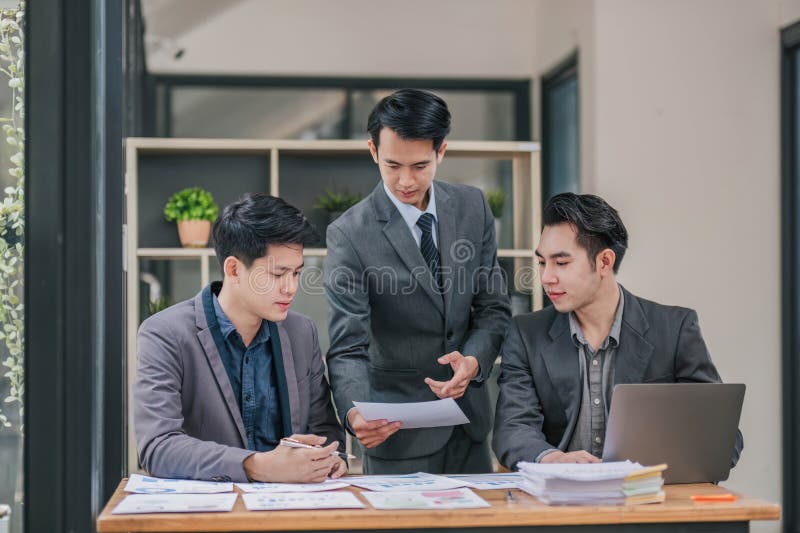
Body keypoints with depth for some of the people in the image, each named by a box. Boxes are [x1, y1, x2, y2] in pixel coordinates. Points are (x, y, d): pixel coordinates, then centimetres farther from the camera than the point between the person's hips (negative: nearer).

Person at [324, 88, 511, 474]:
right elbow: (348, 348, -18)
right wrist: (355, 413, -37)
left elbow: (494, 306, 4)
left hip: (469, 415, 4)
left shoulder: (472, 207, 0)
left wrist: (474, 360, -17)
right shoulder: (350, 235, -14)